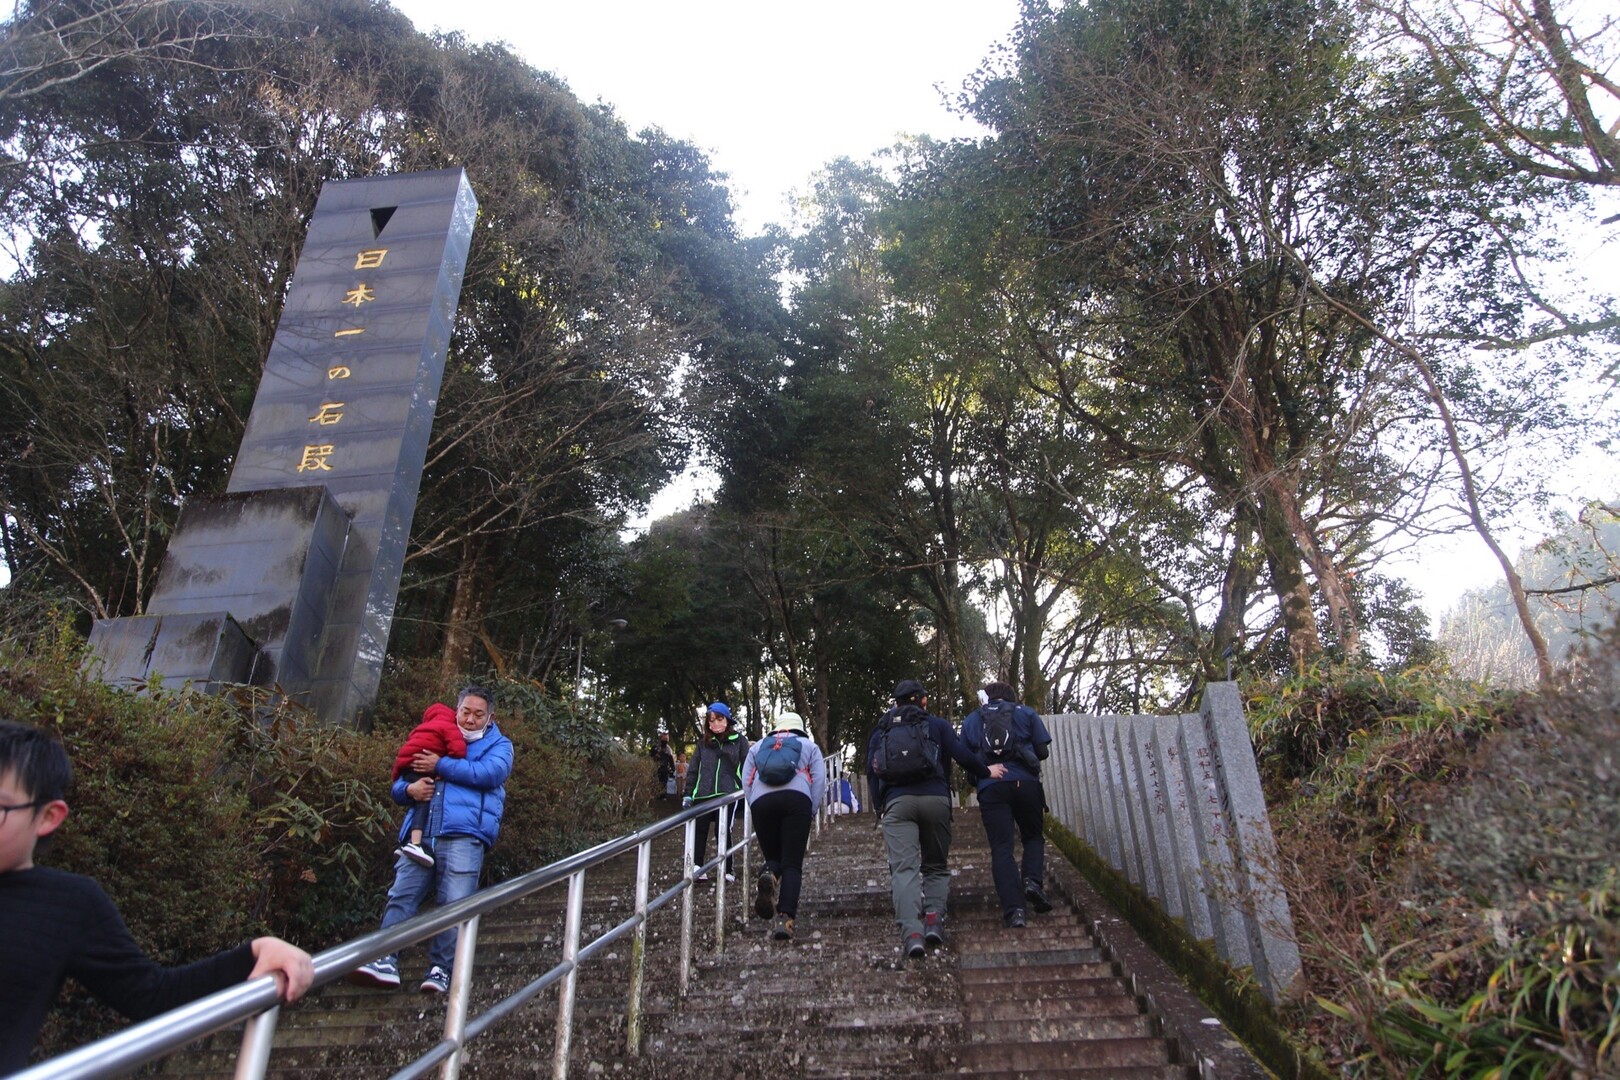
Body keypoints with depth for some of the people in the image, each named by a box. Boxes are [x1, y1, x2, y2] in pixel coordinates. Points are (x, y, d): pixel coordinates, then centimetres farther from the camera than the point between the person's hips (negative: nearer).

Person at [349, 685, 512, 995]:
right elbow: (398, 787, 27)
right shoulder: (435, 742, 28)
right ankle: (385, 961, -10)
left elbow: (489, 773, -7)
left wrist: (441, 765, -4)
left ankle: (440, 969, -4)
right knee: (401, 895, -10)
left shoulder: (498, 745, 17)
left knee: (454, 904, -11)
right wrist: (410, 788, 2)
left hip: (464, 838, -4)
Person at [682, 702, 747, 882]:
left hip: (727, 794, -2)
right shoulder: (703, 742, 12)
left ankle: (726, 870, 11)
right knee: (699, 831, 0)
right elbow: (693, 769, 12)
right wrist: (688, 793, 7)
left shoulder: (738, 740, 4)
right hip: (703, 794, 3)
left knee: (723, 832, 1)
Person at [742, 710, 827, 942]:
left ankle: (768, 875, -19)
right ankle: (784, 918, -17)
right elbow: (819, 779, 12)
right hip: (797, 799, -1)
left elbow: (746, 781, 19)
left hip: (761, 801, 2)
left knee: (772, 857, 16)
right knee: (792, 864, -1)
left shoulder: (757, 746, 30)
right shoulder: (809, 745, 26)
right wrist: (811, 812, 15)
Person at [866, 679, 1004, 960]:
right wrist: (986, 771, 16)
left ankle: (911, 931, -23)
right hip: (935, 798, 0)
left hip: (896, 801, 0)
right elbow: (960, 753, 2)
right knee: (936, 865, 14)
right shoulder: (938, 725, 15)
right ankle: (934, 918, -6)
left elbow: (872, 772, 14)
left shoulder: (881, 731, 22)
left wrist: (880, 810, 15)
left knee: (904, 868, -7)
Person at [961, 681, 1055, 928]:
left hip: (990, 787, 0)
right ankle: (1033, 880, -7)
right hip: (1026, 783, 0)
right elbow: (1043, 751, 10)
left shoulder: (971, 720, 18)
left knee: (1001, 849, -1)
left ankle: (1013, 910, -12)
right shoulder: (1026, 713, 13)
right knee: (1033, 837, 19)